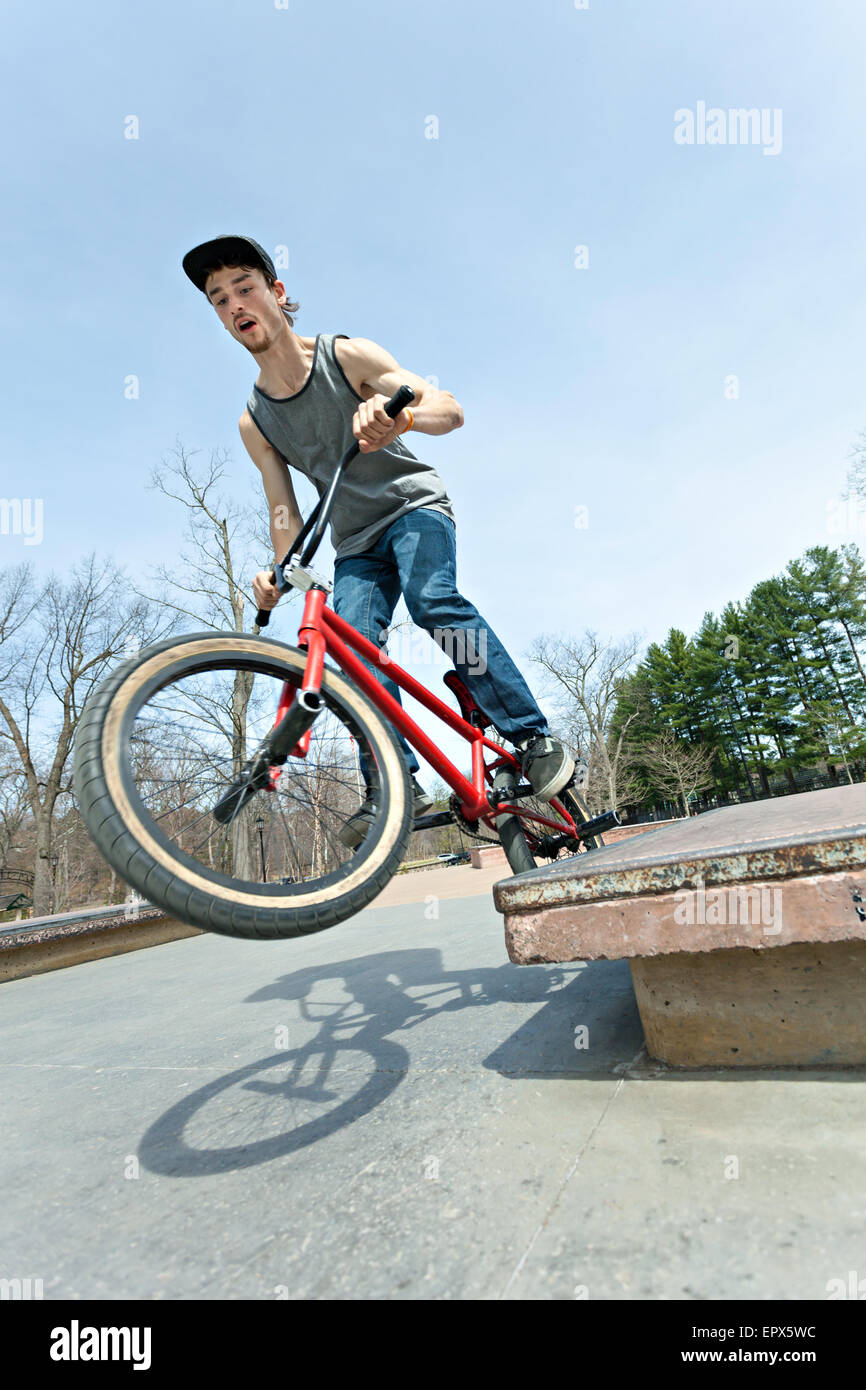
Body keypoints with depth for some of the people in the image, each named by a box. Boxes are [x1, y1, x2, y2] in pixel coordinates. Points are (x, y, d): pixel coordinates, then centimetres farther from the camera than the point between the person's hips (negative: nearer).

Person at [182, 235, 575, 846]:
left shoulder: (346, 355, -9)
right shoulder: (254, 423, -1)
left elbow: (449, 409, -19)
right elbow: (286, 513, 0)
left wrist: (397, 415, -42)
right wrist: (281, 571, -20)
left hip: (415, 506, -3)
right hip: (357, 543, 4)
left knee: (432, 598, -31)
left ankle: (535, 739, -24)